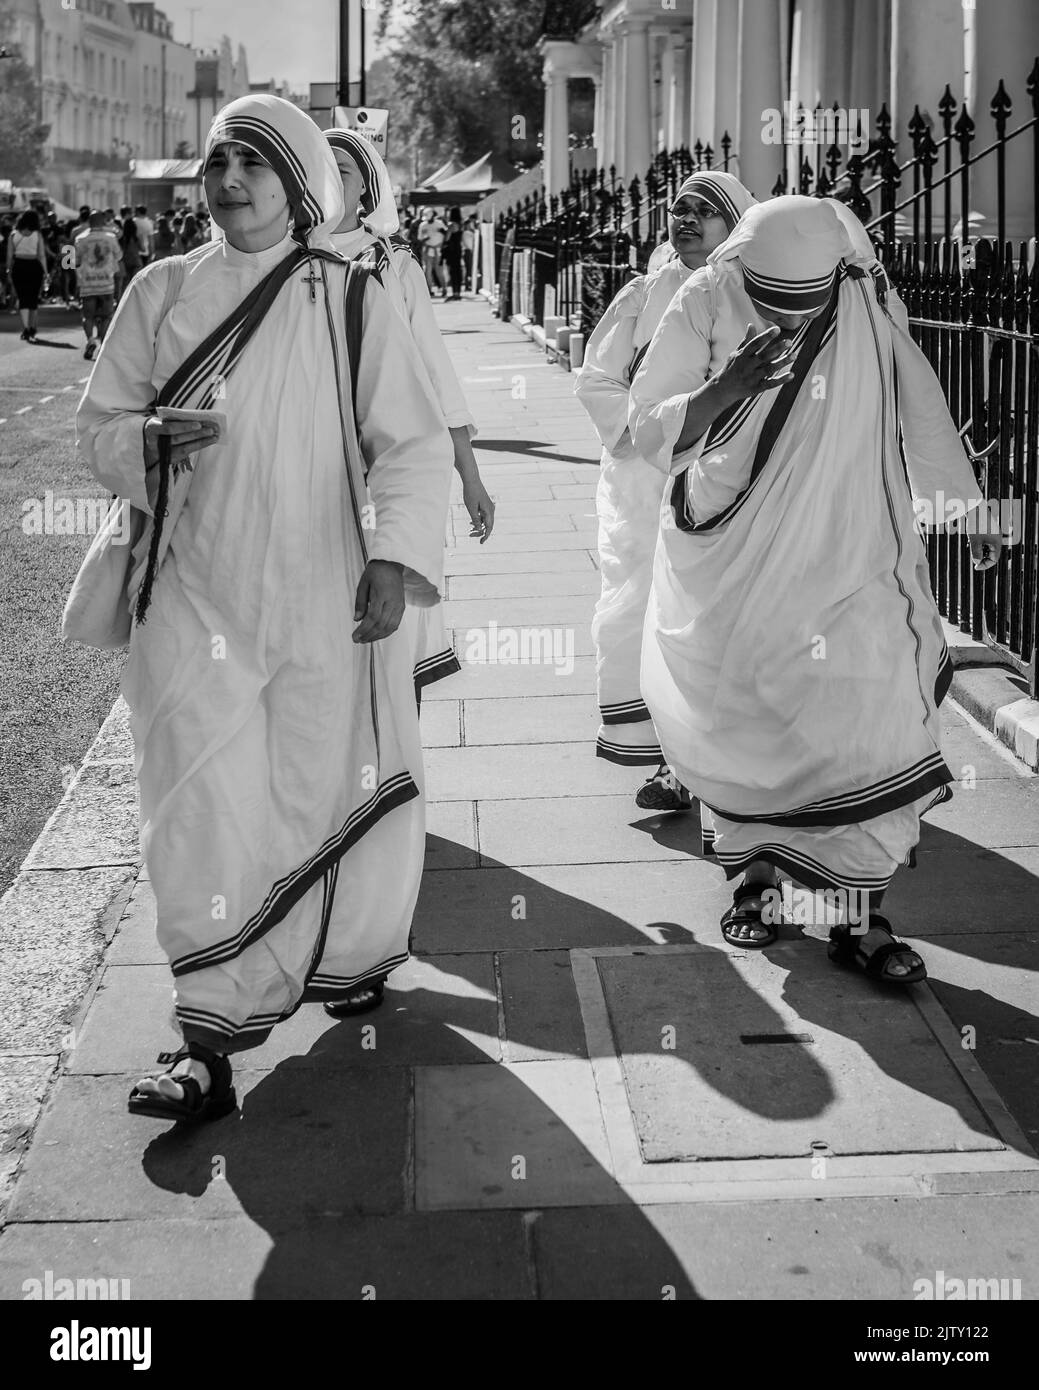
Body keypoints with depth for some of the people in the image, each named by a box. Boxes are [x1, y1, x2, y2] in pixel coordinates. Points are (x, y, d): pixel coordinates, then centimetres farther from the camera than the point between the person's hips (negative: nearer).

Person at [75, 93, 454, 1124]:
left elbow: (411, 442, -3)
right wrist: (153, 439, -14)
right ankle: (209, 1044, 1)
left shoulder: (350, 302, -1)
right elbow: (97, 426, 9)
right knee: (204, 812, -4)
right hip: (196, 599, 1)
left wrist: (395, 555, -17)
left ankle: (347, 959, 35)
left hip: (330, 602, -1)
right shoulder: (162, 291, 5)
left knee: (331, 790, 7)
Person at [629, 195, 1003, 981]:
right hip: (730, 565, 0)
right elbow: (647, 430, -10)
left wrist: (967, 509, 13)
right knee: (739, 730, 7)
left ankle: (862, 914, 3)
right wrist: (725, 388, -28)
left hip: (846, 559, 0)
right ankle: (757, 873, 30)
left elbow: (921, 413, 5)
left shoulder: (870, 304, -7)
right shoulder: (705, 306, -11)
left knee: (871, 723, -7)